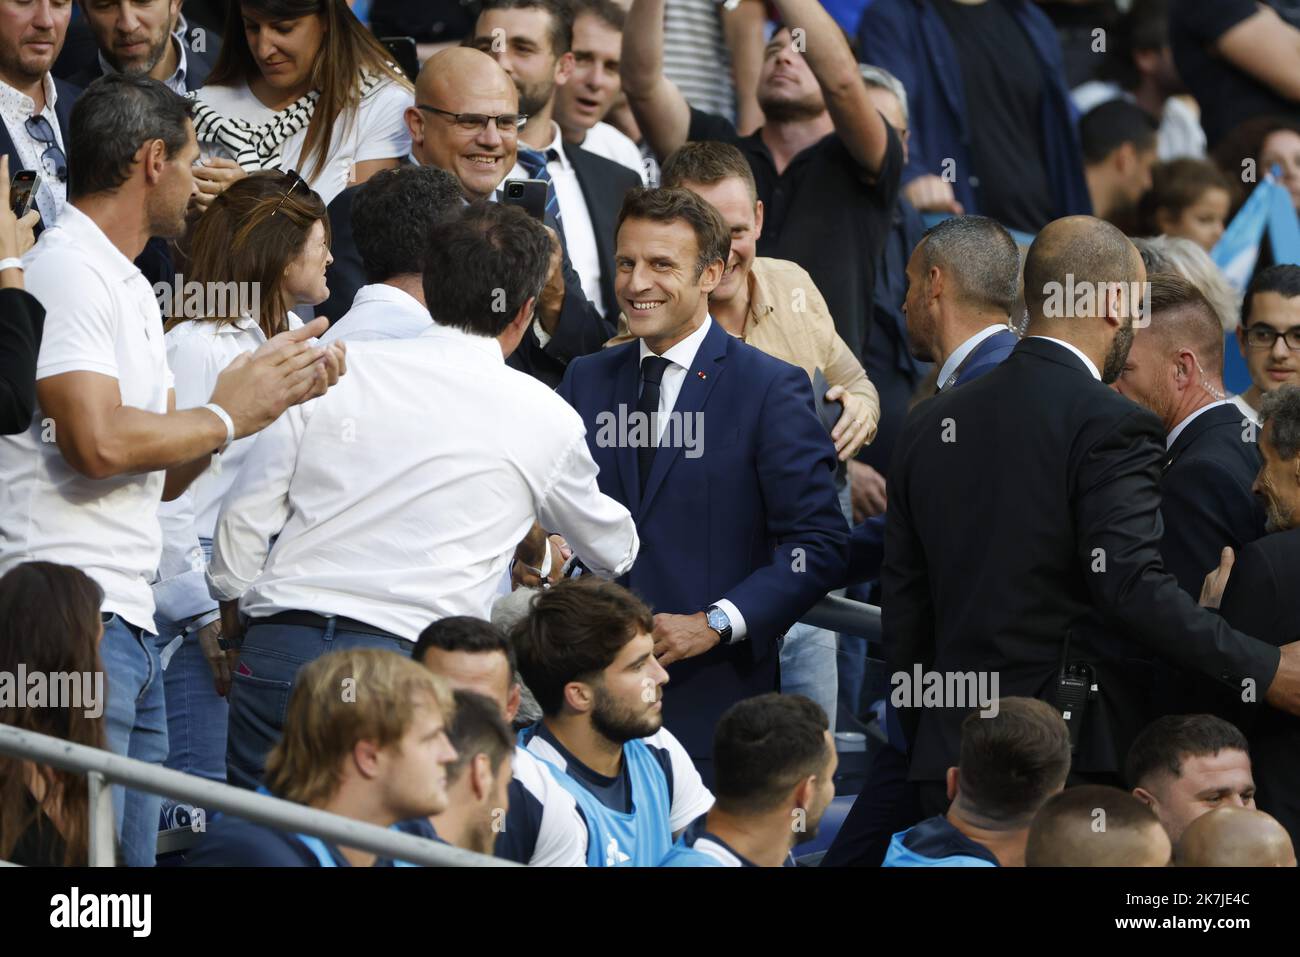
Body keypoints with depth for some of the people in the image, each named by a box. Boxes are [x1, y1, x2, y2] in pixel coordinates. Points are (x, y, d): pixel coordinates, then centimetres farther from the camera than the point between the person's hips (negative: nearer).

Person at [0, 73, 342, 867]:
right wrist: (229, 415, -6)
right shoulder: (68, 270, -9)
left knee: (132, 855, 7)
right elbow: (98, 442, -20)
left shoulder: (130, 287, 22)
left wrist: (274, 390, 11)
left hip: (129, 623, 10)